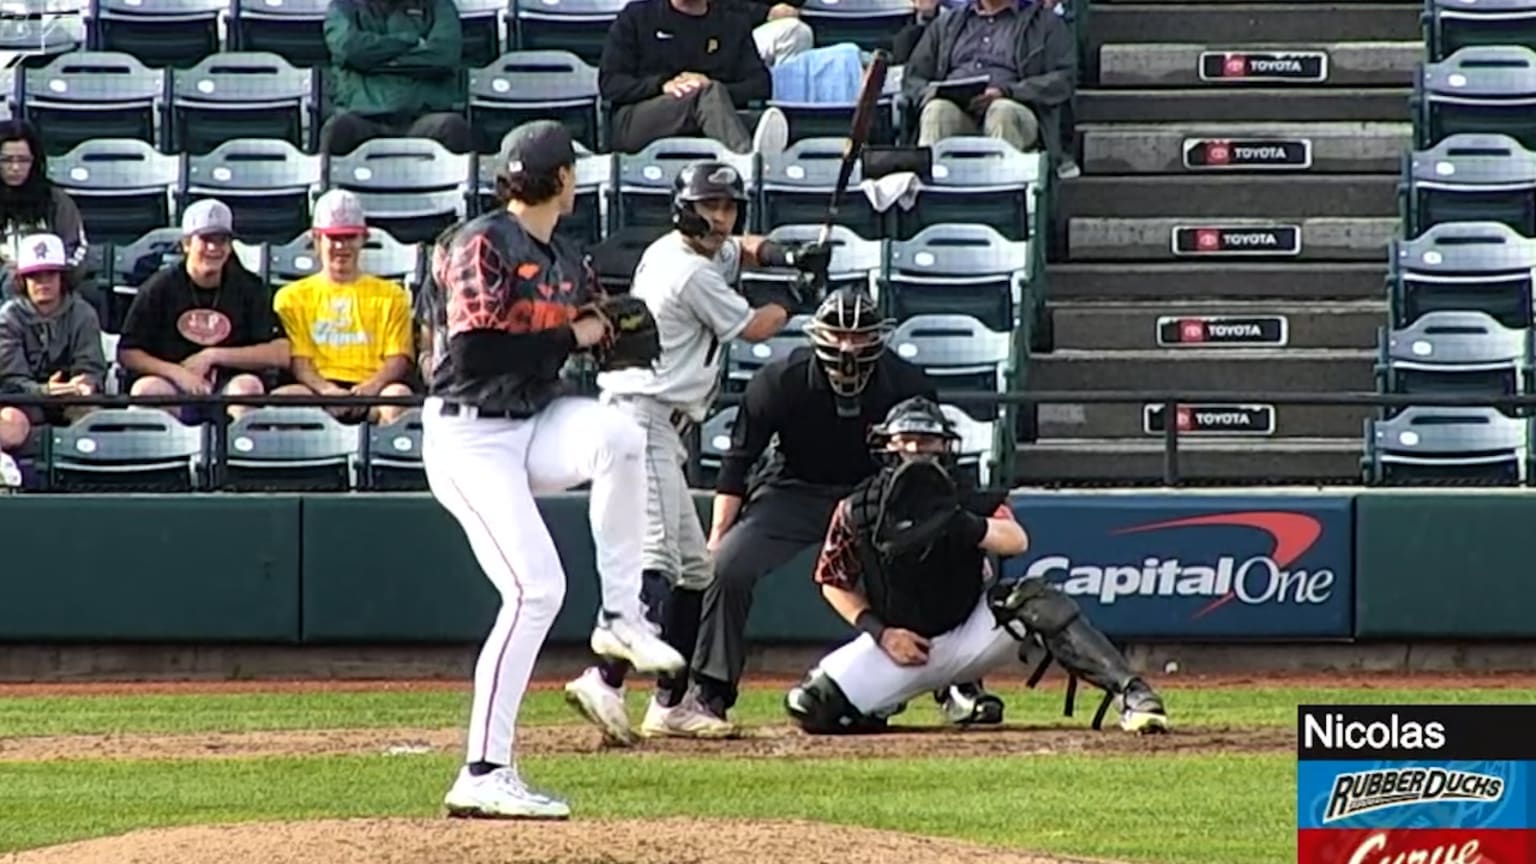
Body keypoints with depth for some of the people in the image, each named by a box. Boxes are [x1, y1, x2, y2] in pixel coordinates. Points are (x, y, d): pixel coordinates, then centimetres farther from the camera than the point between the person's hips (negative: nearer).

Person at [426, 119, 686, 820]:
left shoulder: (562, 261, 14)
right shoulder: (485, 245, -12)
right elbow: (476, 351, -22)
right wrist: (570, 338, -14)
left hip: (534, 427, 7)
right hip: (468, 436, -7)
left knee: (617, 435, -24)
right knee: (535, 587, -17)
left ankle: (620, 617, -12)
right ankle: (484, 774, -14)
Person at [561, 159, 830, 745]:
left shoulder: (685, 253, 15)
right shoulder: (691, 273, -13)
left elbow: (741, 250, 35)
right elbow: (753, 328, -2)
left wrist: (789, 256, 14)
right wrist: (798, 295, 15)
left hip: (658, 428, 11)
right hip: (643, 417, -11)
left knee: (693, 567, 15)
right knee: (657, 559, -25)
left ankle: (670, 705, 15)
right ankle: (605, 682, -41)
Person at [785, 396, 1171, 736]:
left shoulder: (968, 502, -9)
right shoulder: (857, 511, -6)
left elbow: (1016, 541, -28)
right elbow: (835, 583, 4)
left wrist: (968, 527, -48)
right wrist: (880, 632, -11)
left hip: (969, 634, -1)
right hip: (899, 640, 1)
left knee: (1037, 600, -30)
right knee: (811, 706, -21)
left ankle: (1132, 694, -39)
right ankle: (888, 702, 15)